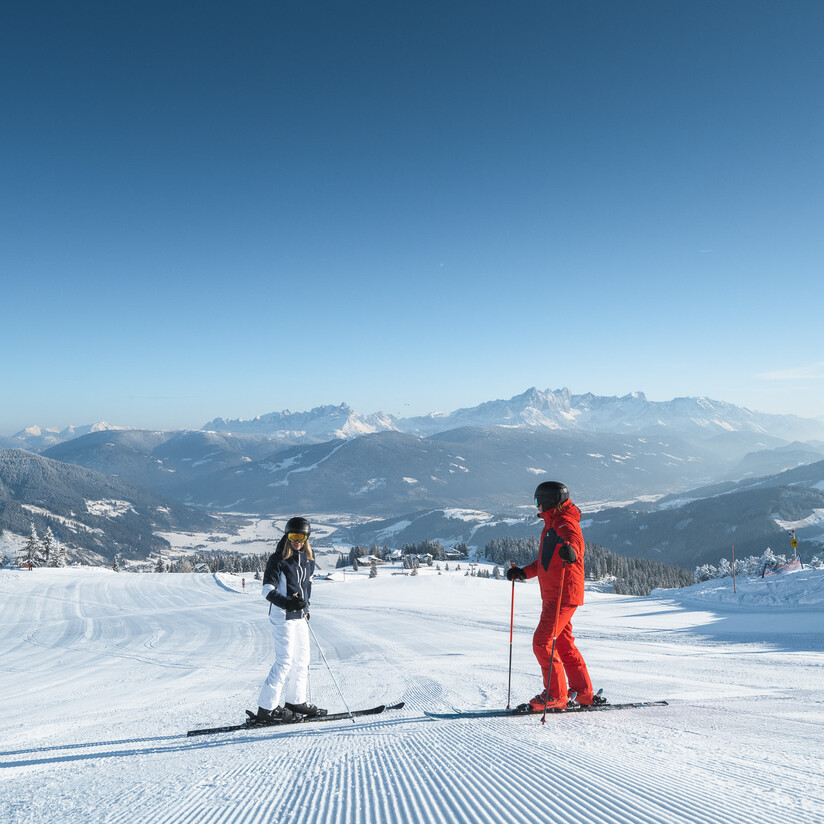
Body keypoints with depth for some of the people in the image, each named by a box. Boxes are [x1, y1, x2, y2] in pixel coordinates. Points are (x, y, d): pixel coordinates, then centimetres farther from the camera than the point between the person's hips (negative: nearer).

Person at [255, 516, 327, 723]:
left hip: (299, 615, 8)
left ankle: (296, 701, 27)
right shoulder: (278, 559, -14)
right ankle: (267, 708, 1)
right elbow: (268, 590, -19)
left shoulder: (308, 559, 8)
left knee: (302, 659, 13)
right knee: (285, 661, -8)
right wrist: (288, 603, -33)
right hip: (282, 615, -8)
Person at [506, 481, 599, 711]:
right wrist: (523, 573, 26)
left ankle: (556, 695, -4)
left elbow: (576, 541, -36)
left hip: (564, 595, -11)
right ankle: (584, 693, 26)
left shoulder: (565, 522, -13)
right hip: (552, 596, 11)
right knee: (564, 644, 16)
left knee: (542, 641, -11)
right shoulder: (552, 523, 19)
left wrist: (570, 550, -58)